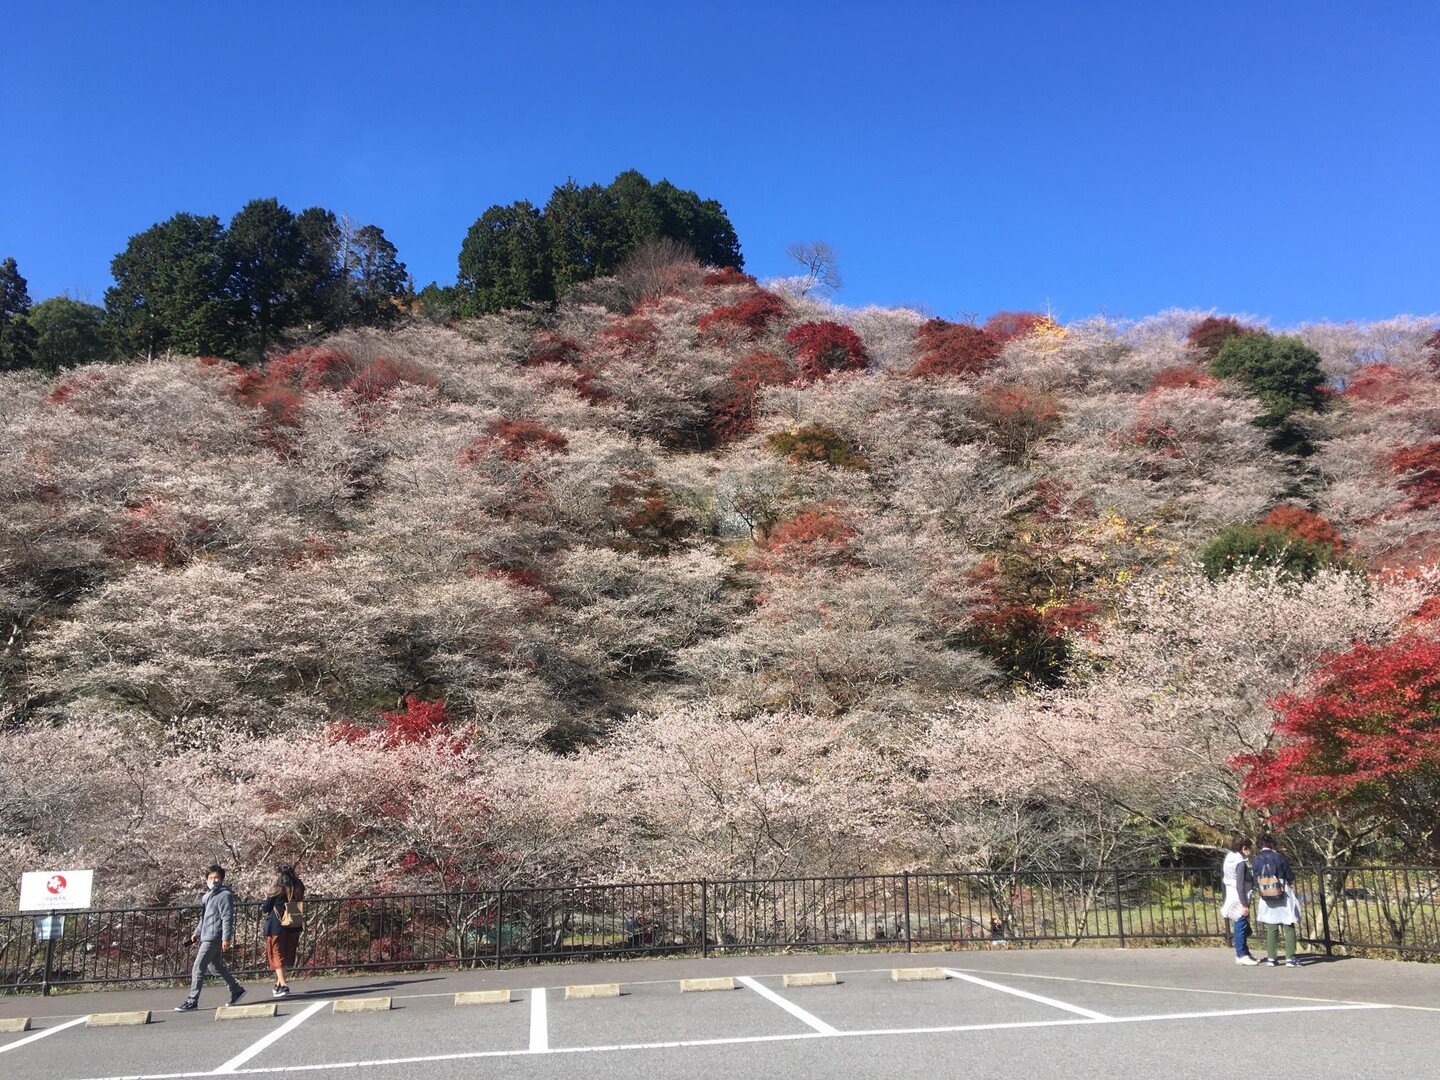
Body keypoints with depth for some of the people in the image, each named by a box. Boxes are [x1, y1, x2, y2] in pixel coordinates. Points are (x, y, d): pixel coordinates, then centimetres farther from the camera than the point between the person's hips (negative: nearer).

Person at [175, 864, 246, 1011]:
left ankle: (192, 1001, -3)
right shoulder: (207, 895, 16)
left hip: (214, 938, -9)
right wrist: (197, 932, 18)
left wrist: (226, 938, -21)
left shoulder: (224, 895, -11)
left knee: (197, 968, -9)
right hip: (206, 937, 9)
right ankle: (236, 990, 27)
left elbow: (227, 918, -16)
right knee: (216, 966, 16)